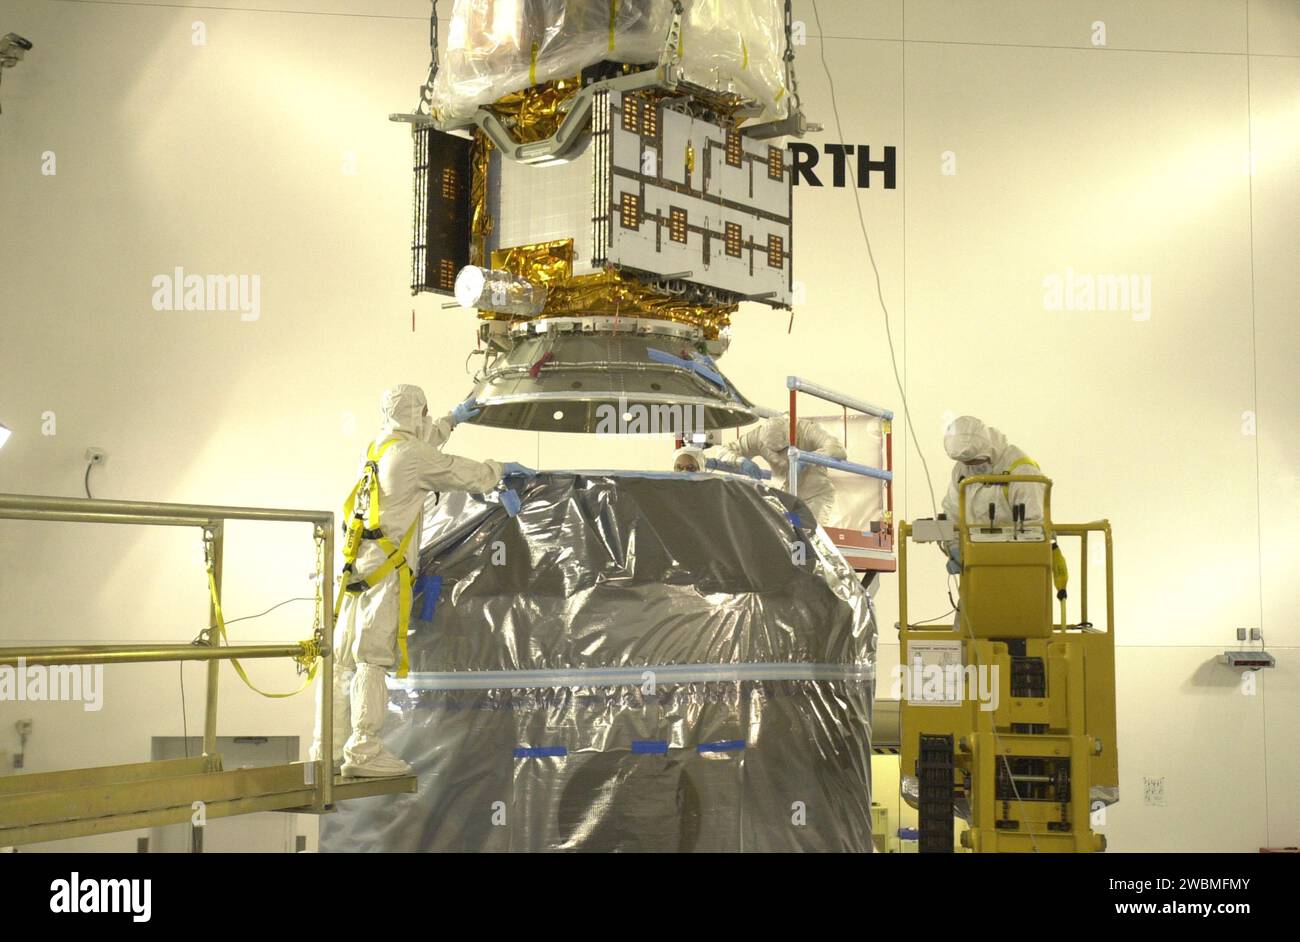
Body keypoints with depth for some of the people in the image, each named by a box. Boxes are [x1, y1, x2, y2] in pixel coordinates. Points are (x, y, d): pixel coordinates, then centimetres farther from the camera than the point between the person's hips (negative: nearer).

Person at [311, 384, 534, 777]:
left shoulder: (376, 449, 19)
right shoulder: (412, 456, -7)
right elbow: (466, 474, 0)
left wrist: (452, 420, 52)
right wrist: (501, 468, 19)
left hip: (355, 564, 9)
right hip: (384, 567, -9)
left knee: (342, 657, 8)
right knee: (372, 657, -10)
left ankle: (329, 748, 12)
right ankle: (364, 750, -12)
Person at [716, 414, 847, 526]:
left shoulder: (808, 430, -27)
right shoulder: (759, 436, -17)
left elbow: (839, 451, -40)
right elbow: (724, 452, -12)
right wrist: (741, 461, -35)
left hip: (817, 494, -4)